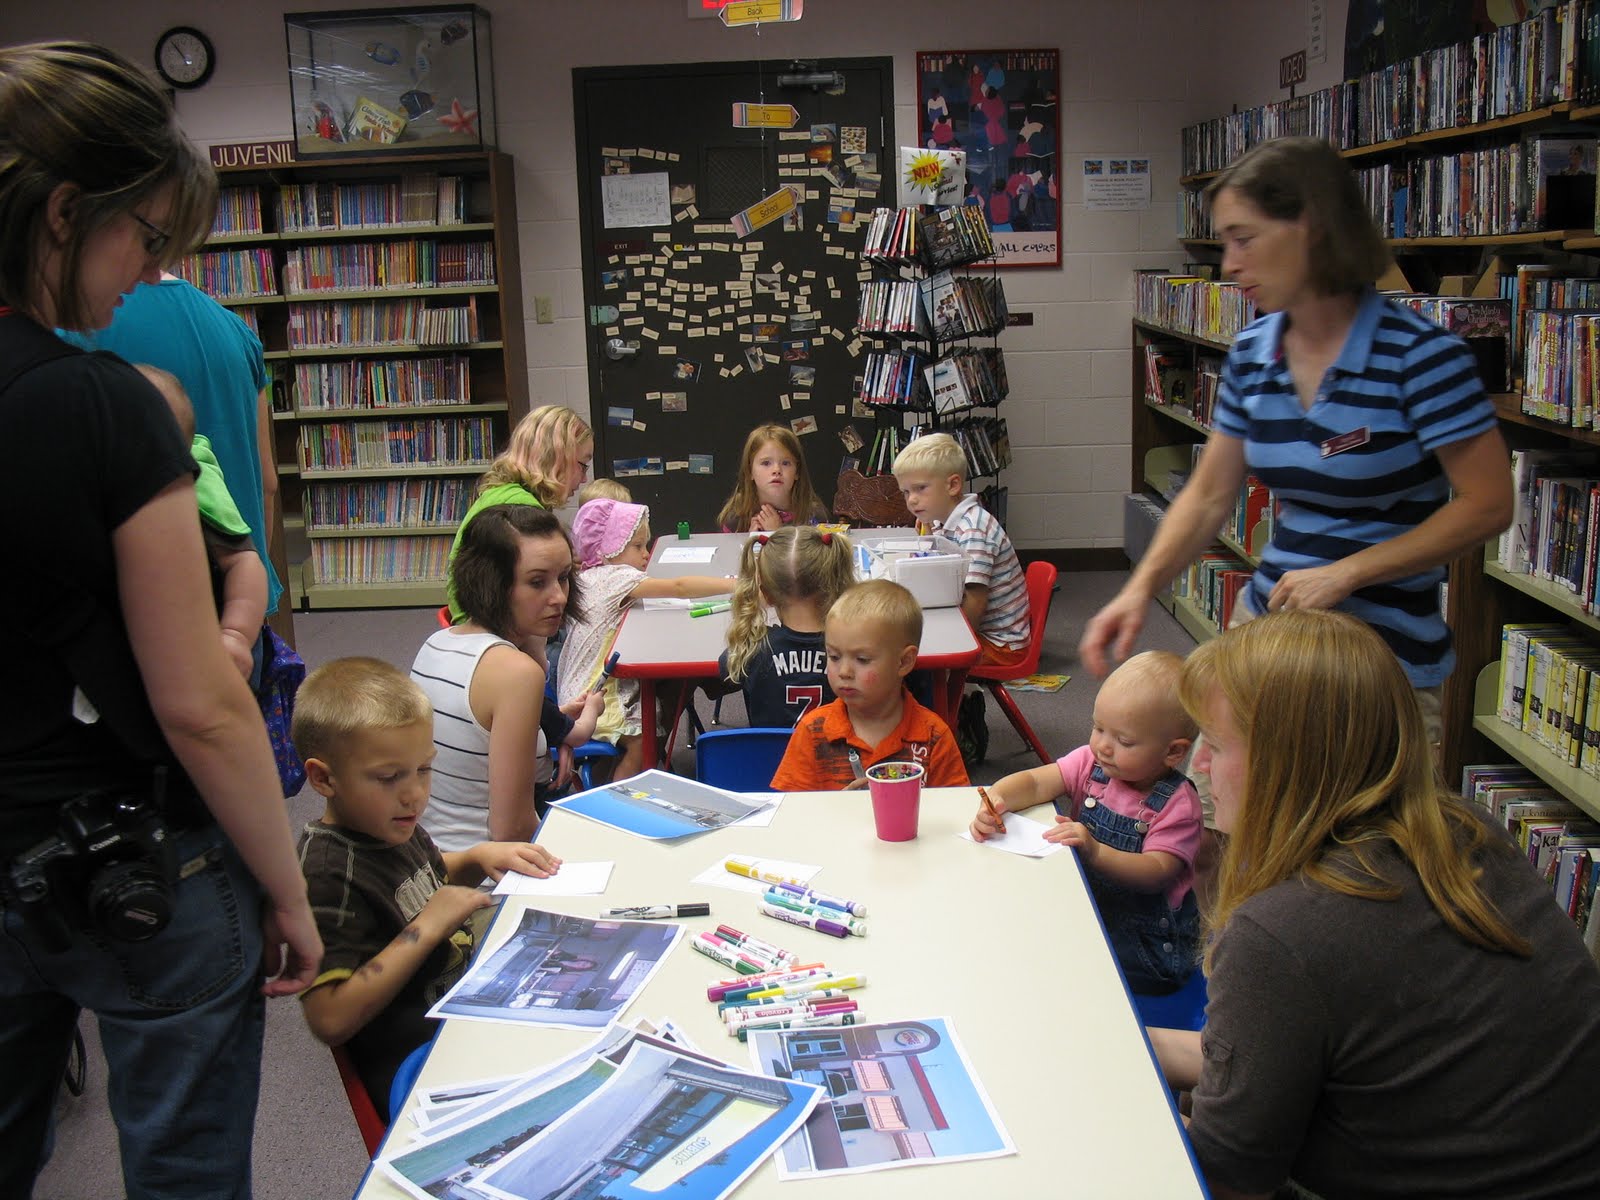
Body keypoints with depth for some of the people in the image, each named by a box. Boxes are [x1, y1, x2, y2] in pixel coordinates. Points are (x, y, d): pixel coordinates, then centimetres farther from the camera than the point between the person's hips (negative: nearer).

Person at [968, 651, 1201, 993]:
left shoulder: (1178, 804, -15)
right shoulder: (1092, 763, 1)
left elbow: (1155, 874, -25)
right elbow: (1035, 782, -9)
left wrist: (1095, 851, -39)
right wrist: (996, 799, -30)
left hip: (1146, 942, -6)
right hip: (1083, 905, 6)